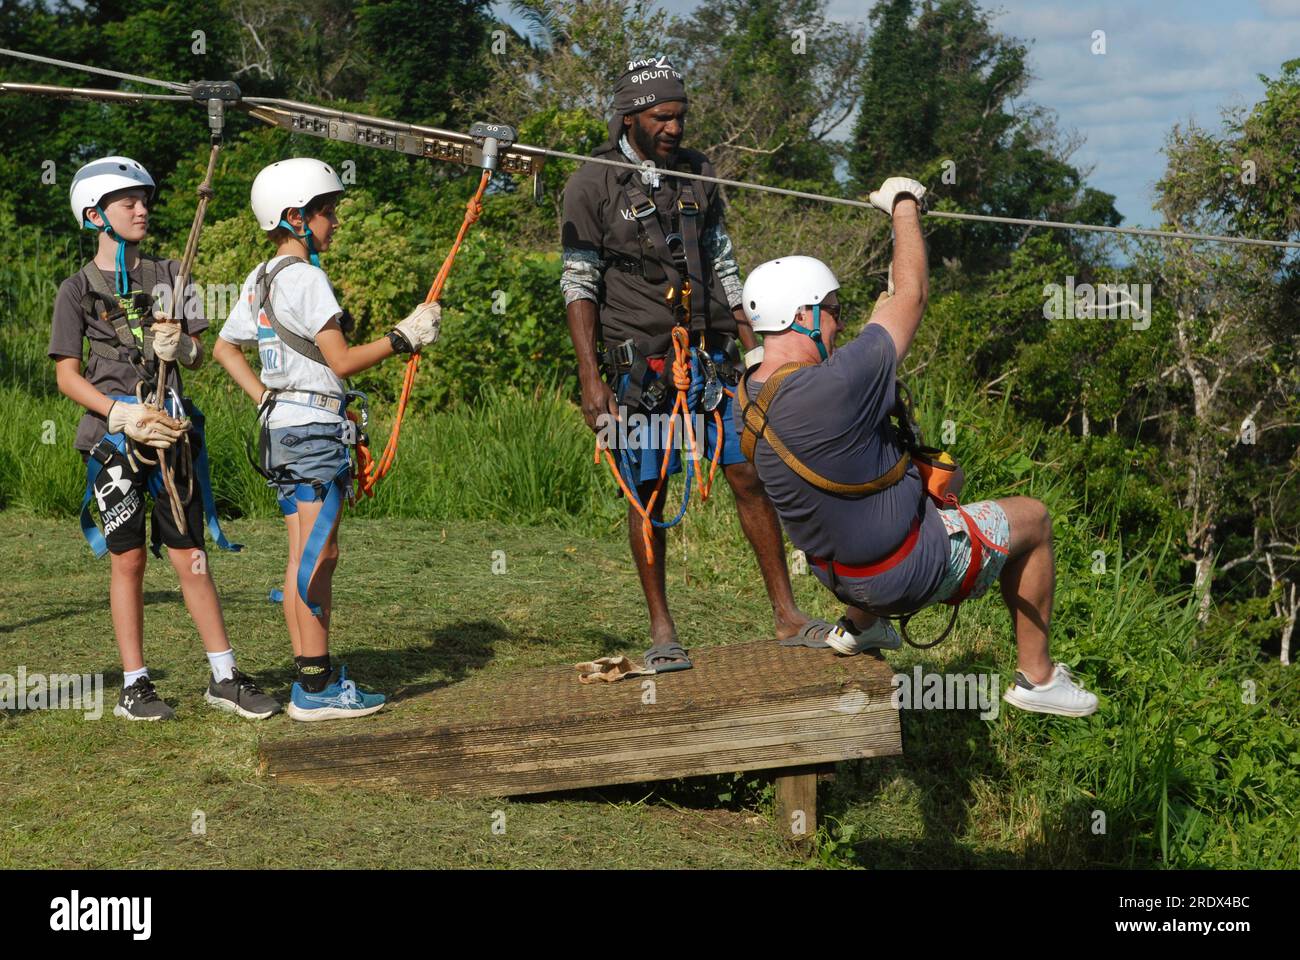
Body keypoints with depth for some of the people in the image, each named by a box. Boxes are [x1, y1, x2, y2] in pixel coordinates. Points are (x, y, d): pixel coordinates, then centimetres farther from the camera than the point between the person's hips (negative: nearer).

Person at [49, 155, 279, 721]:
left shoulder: (168, 275, 11)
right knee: (127, 559, 0)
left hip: (171, 427, 2)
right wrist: (121, 413, -14)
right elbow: (67, 376, 0)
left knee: (189, 555, 2)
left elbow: (199, 356, 12)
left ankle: (224, 677, 7)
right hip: (112, 435, -2)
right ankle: (134, 685, 8)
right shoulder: (78, 289, 2)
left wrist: (180, 346, -11)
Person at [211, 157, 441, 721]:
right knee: (318, 556, -8)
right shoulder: (304, 276, -13)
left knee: (306, 558, 11)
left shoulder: (261, 279, 16)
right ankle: (317, 688, -6)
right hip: (316, 426, -10)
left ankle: (310, 682, 14)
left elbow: (224, 348, 23)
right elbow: (342, 361, -16)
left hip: (281, 427, 10)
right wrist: (403, 338, -8)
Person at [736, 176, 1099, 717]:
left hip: (839, 572, 8)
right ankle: (1036, 676, 27)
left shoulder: (749, 401, -8)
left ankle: (858, 626, 38)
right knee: (1031, 518, 16)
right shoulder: (832, 388, -34)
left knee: (936, 479, 37)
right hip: (910, 573, -8)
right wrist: (904, 205, -9)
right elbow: (911, 294, -22)